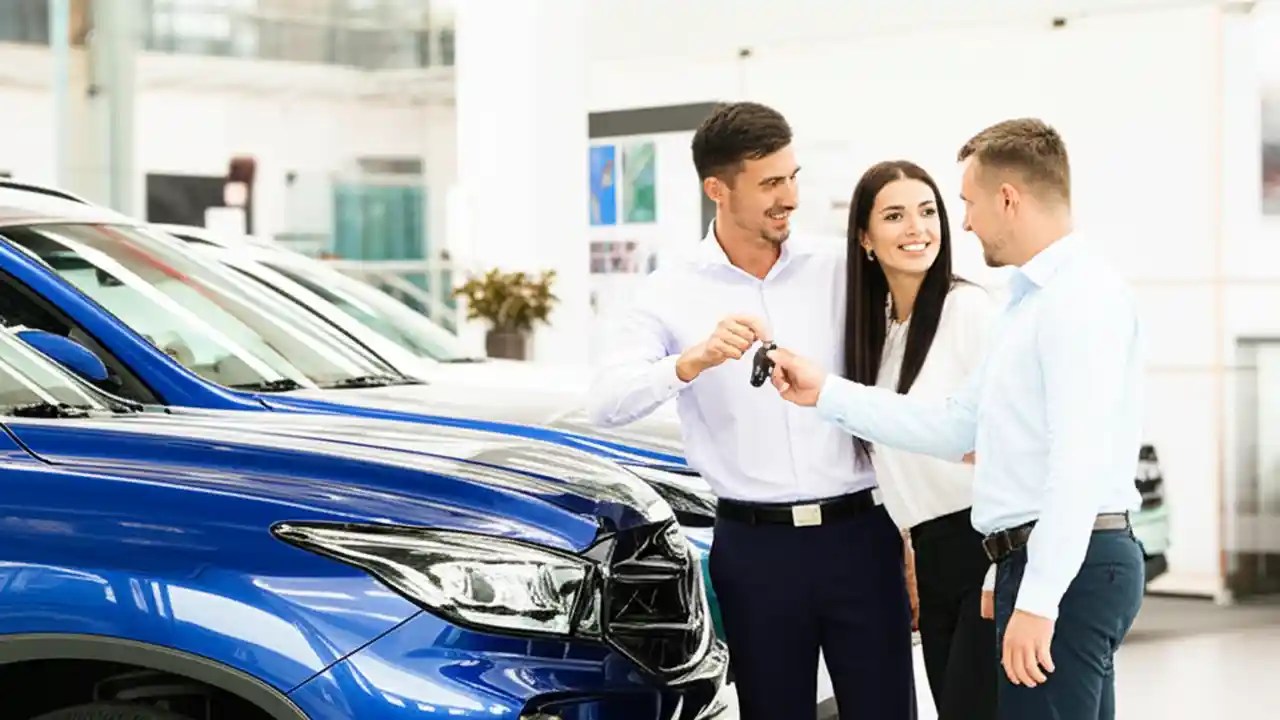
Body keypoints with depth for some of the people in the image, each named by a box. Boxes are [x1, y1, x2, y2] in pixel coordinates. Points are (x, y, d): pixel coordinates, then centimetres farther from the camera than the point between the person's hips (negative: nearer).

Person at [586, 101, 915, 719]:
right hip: (755, 546, 0)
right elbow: (606, 402, -13)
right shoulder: (673, 290, 0)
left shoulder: (842, 267, 3)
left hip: (859, 533, 1)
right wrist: (694, 361, -29)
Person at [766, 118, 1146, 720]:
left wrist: (1038, 600, -24)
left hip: (1065, 564, -10)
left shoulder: (1082, 297, -13)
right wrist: (826, 393, 16)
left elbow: (1078, 462, -21)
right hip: (1037, 559, 10)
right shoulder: (1029, 301, 20)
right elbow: (955, 428, 18)